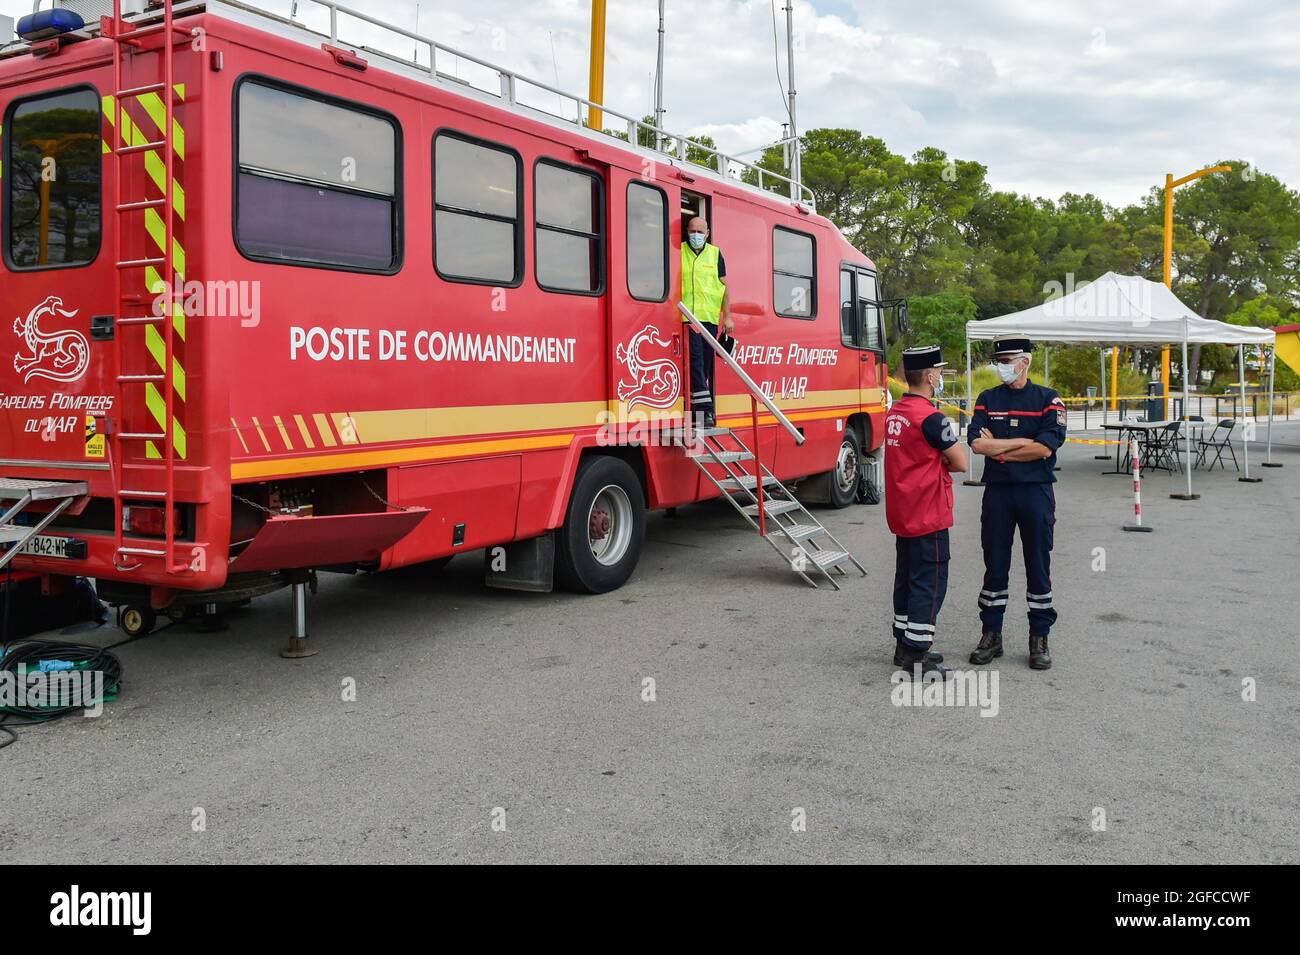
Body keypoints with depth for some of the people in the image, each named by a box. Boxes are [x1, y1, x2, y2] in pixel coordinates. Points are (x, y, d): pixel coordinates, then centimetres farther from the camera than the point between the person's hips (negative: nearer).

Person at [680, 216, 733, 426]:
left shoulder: (715, 253, 12)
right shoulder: (678, 252, 6)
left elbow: (724, 286, 12)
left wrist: (727, 316, 7)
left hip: (710, 317, 3)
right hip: (687, 316, -3)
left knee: (706, 362, 6)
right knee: (695, 359, -13)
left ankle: (700, 409, 14)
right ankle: (705, 409, -17)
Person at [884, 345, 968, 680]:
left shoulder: (894, 412, 8)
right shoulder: (931, 417, -19)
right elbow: (960, 463, -14)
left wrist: (935, 460, 2)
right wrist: (944, 460, 4)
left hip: (901, 514, 9)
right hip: (928, 517, -9)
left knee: (906, 578, 16)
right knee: (929, 584, -2)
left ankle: (905, 646, 26)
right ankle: (917, 657, 1)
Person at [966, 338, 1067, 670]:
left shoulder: (1048, 399, 0)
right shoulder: (987, 399, 7)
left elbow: (1046, 448, -13)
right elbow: (976, 443, -7)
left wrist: (997, 448, -7)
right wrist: (1023, 443, -10)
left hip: (1036, 491, -2)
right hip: (997, 490, 2)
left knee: (1038, 566, 5)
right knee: (995, 565, 7)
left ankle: (1039, 638, 14)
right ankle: (991, 634, 17)